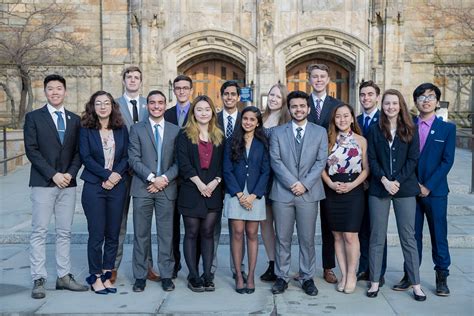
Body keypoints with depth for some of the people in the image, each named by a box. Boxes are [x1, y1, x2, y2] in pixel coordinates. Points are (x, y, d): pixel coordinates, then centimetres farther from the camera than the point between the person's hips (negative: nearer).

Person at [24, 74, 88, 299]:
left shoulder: (75, 120, 13)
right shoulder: (33, 117, 3)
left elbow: (78, 151, 10)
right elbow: (31, 150, -5)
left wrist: (70, 173, -7)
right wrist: (53, 175, -12)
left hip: (68, 183, 3)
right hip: (43, 183, -3)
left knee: (64, 232, 7)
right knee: (39, 232, -2)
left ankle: (64, 276, 14)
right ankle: (38, 280, 2)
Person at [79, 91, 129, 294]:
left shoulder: (121, 129, 9)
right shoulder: (86, 130, 2)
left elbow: (126, 156, 5)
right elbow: (86, 157, -6)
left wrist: (117, 175, -11)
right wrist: (107, 175, -13)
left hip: (117, 186, 3)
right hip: (94, 186, -3)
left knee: (113, 235, 5)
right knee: (96, 235, -1)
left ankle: (107, 276, 16)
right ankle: (95, 277, 11)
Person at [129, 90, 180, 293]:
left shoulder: (175, 130, 9)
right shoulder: (137, 129, 6)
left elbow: (179, 161, 4)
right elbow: (134, 159, -2)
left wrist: (164, 178, -10)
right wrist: (152, 177, -13)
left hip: (167, 189, 1)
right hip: (142, 188, 0)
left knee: (166, 234, 4)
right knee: (141, 234, 4)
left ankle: (166, 275, 13)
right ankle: (140, 276, 13)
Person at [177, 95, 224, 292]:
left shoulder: (219, 137, 12)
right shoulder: (185, 135, 4)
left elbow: (223, 164, 7)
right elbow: (183, 162, -6)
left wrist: (215, 181, -10)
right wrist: (199, 183, -14)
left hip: (213, 191, 2)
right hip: (191, 191, -2)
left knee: (208, 233, 5)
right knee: (191, 233, 2)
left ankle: (207, 276, 10)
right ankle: (193, 276, 8)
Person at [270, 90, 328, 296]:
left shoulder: (320, 132, 8)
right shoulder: (278, 132, 7)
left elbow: (321, 161, 1)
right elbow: (275, 161, -1)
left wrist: (305, 184, -10)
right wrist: (292, 183, -12)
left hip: (308, 193, 0)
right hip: (282, 192, 0)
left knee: (307, 239, 5)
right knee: (282, 239, 5)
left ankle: (307, 277, 17)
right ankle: (282, 277, 16)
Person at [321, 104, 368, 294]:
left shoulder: (361, 140, 5)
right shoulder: (328, 140, 7)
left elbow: (366, 169, 2)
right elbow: (322, 166, 4)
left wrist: (352, 185, -11)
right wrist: (331, 184, -12)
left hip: (353, 190, -2)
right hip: (332, 191, 2)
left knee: (350, 235, -7)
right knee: (337, 235, 6)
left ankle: (351, 274, 8)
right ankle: (343, 275, 16)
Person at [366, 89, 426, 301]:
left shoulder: (410, 130, 4)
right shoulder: (375, 130, 6)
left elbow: (413, 159, -1)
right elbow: (372, 159, 1)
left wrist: (397, 181, -12)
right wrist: (385, 180, -12)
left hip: (404, 188, -1)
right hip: (379, 188, 1)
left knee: (408, 237, 3)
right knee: (377, 237, 4)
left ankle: (416, 284, 11)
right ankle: (375, 281, 13)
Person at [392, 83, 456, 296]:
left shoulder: (447, 128, 2)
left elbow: (447, 161, -4)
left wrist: (428, 186, -12)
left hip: (435, 191, -1)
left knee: (439, 235, 5)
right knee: (412, 235, 8)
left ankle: (442, 277, 17)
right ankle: (410, 275, 18)